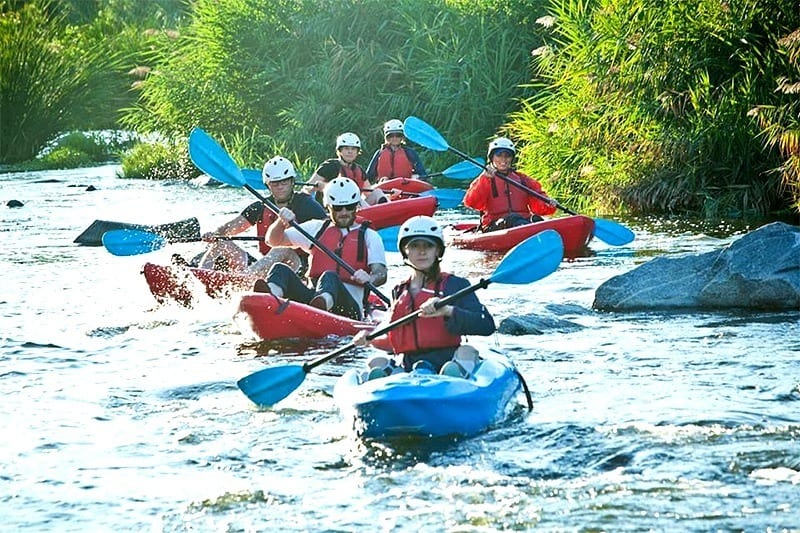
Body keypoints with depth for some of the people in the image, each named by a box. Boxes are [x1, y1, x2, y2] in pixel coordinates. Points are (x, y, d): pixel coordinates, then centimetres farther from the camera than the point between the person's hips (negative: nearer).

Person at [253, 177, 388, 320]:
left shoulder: (369, 236, 17)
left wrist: (368, 279, -22)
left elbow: (381, 274, 3)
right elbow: (274, 241, 22)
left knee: (329, 276, -37)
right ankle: (270, 295, -58)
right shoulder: (316, 228, 25)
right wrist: (281, 222, -1)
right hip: (311, 296, 4)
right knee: (280, 269, -21)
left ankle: (323, 302, -74)